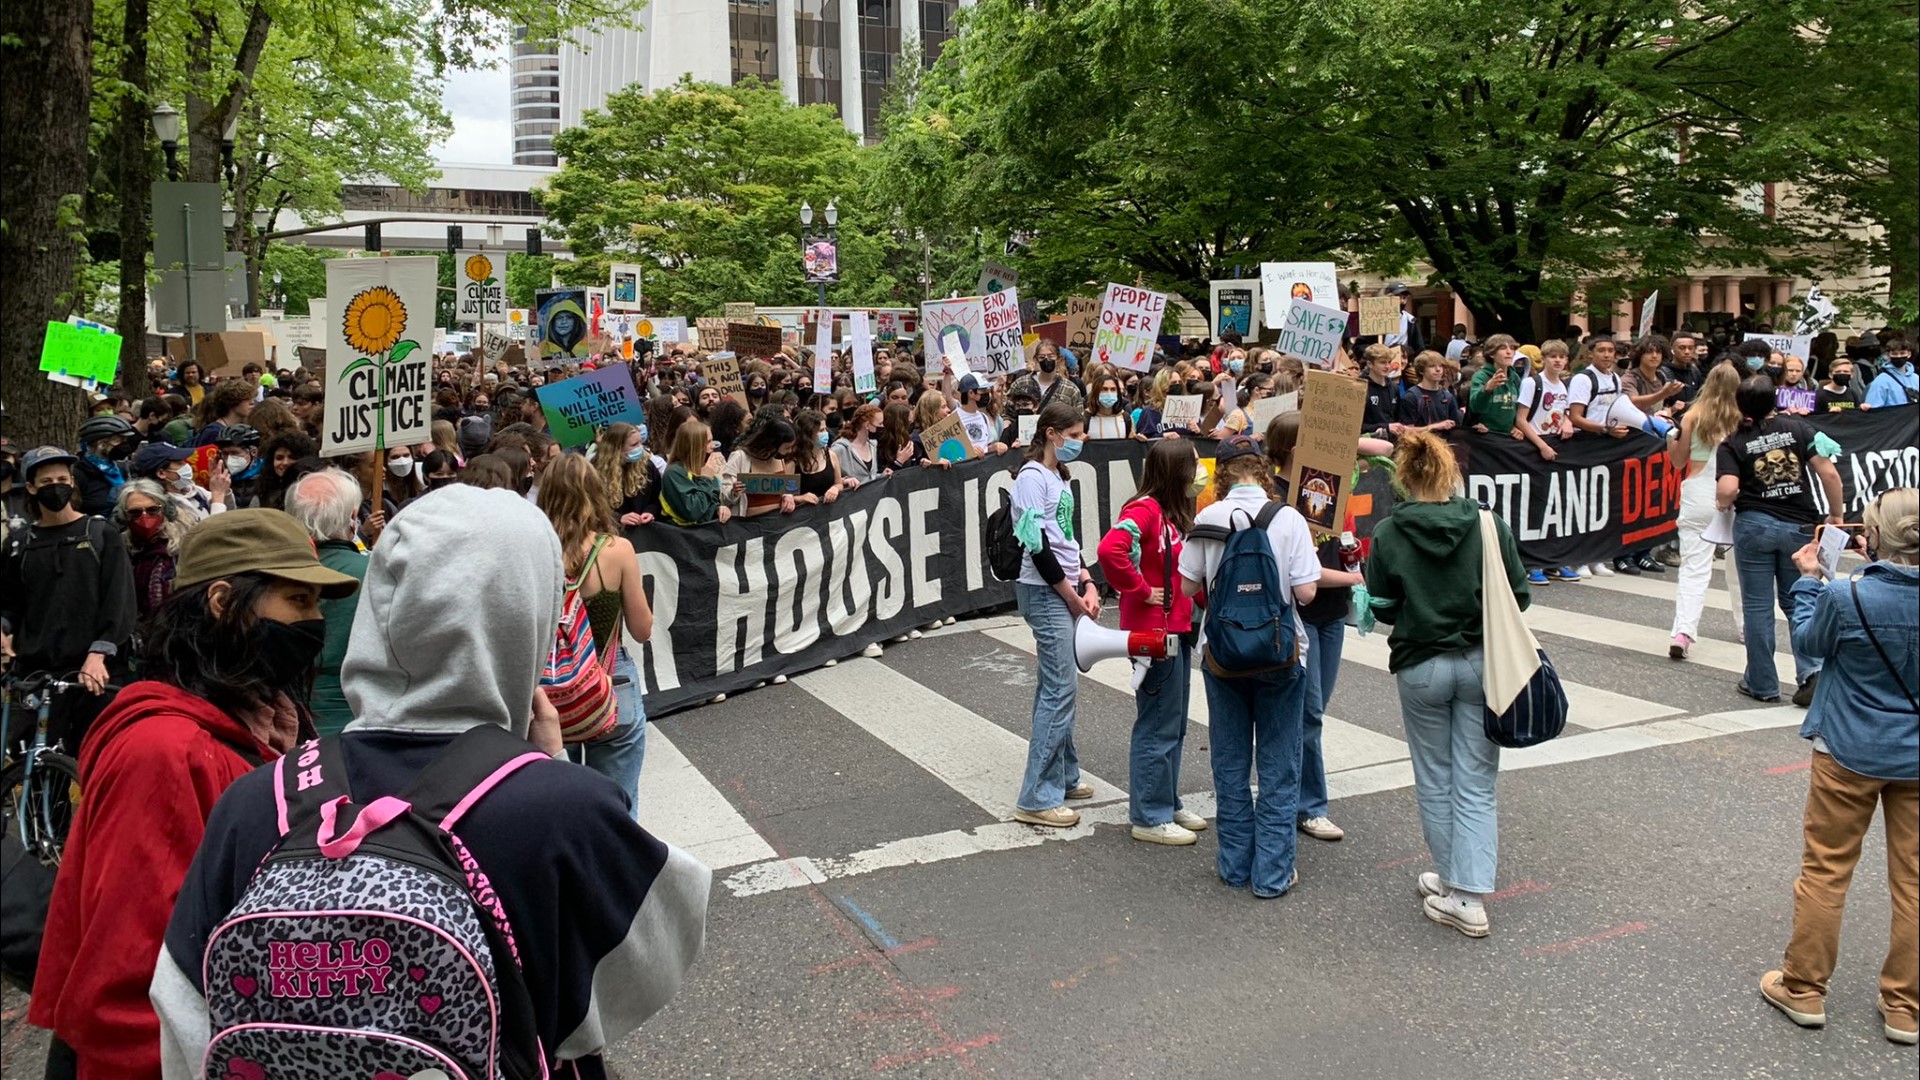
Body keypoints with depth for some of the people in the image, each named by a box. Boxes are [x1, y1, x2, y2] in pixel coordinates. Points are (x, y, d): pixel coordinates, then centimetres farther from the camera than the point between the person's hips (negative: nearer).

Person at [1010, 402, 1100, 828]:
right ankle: (1038, 798, -4)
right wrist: (1072, 596, -12)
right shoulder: (1032, 477, -13)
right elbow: (1037, 544, -18)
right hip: (1044, 591, -9)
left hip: (1065, 589, 9)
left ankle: (1063, 776, 25)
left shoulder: (1058, 476, 15)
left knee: (1059, 684, 14)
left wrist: (1086, 584, 5)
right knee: (1060, 688, -9)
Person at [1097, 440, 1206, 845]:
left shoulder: (1173, 513, 13)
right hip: (1153, 633, -10)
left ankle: (1168, 803, 30)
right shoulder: (1144, 510, -17)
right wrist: (1140, 591, -22)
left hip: (1177, 631, 10)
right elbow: (1110, 551, -33)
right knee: (1158, 727, -2)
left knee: (1173, 725, 17)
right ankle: (1149, 817, 8)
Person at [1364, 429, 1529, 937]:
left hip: (1421, 668, -1)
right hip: (1481, 663, 1)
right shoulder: (1488, 524, -8)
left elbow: (1381, 608, -3)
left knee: (1434, 783, 15)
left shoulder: (1387, 534, -11)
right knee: (1475, 785, 7)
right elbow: (1519, 595, -1)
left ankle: (1453, 881, 26)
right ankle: (1469, 893, 3)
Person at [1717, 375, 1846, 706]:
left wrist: (1723, 503, 5)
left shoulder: (1732, 444, -4)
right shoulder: (1797, 428, 2)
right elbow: (1829, 473, -3)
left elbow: (1727, 490, -18)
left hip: (1753, 526, -2)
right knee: (1799, 603, 14)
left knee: (1757, 606, 7)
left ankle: (1762, 684, 13)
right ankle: (1812, 671, -3)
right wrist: (1836, 515, 7)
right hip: (1799, 526, 2)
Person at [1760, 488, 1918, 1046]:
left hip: (1849, 754, -3)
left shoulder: (1845, 597, -20)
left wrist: (1808, 580, 9)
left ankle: (1804, 989, 20)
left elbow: (1810, 643, -2)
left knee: (1825, 871, 10)